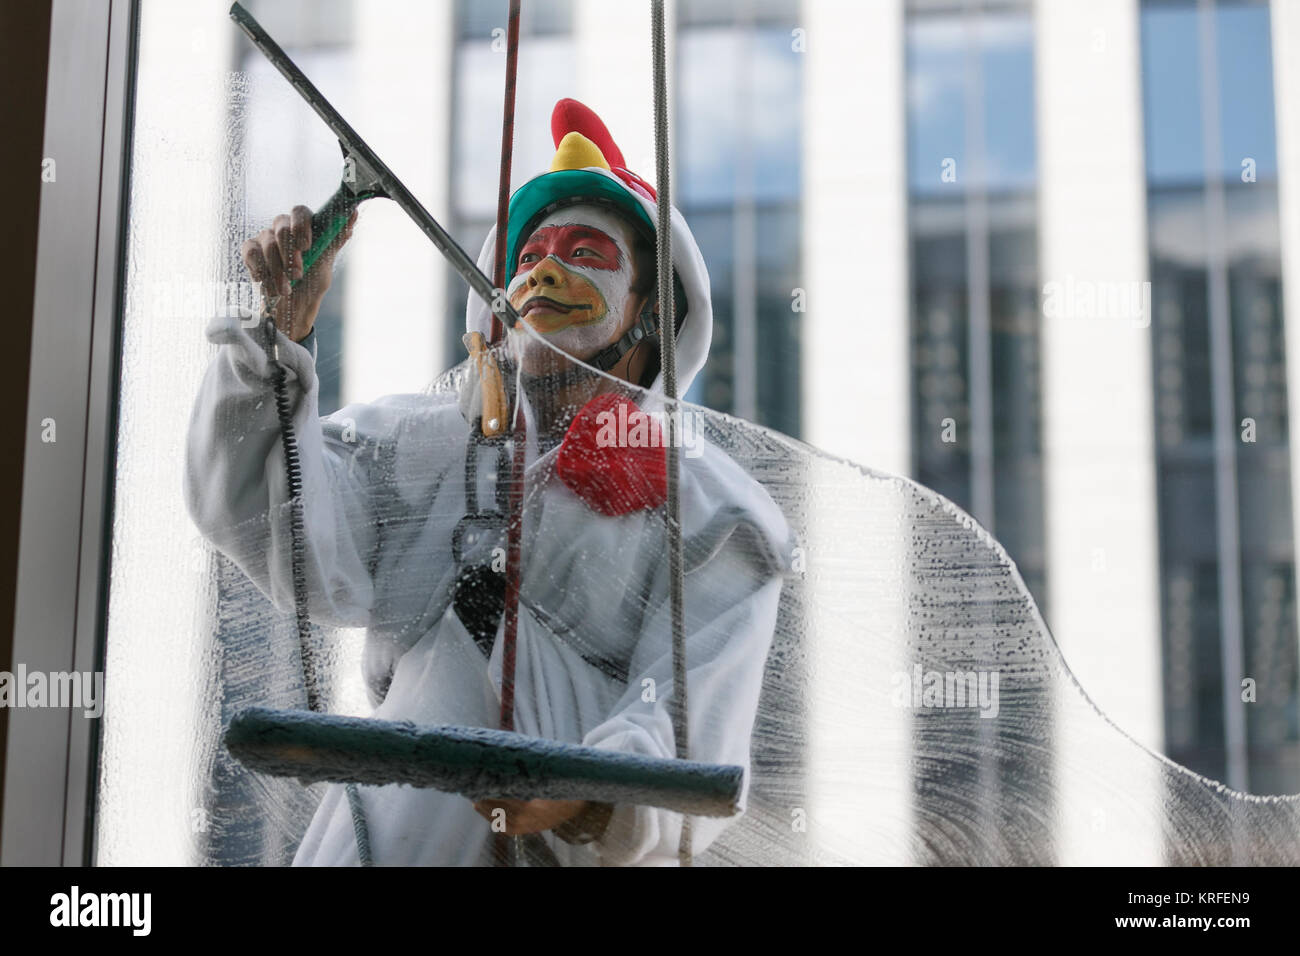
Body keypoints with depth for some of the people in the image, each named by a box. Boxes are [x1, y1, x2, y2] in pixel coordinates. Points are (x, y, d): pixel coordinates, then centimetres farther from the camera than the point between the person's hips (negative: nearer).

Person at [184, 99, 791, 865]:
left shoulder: (710, 513, 6)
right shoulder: (419, 443, 15)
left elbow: (695, 735, -5)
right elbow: (307, 562, -2)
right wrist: (286, 334, -10)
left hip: (580, 850, -4)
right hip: (391, 836, 4)